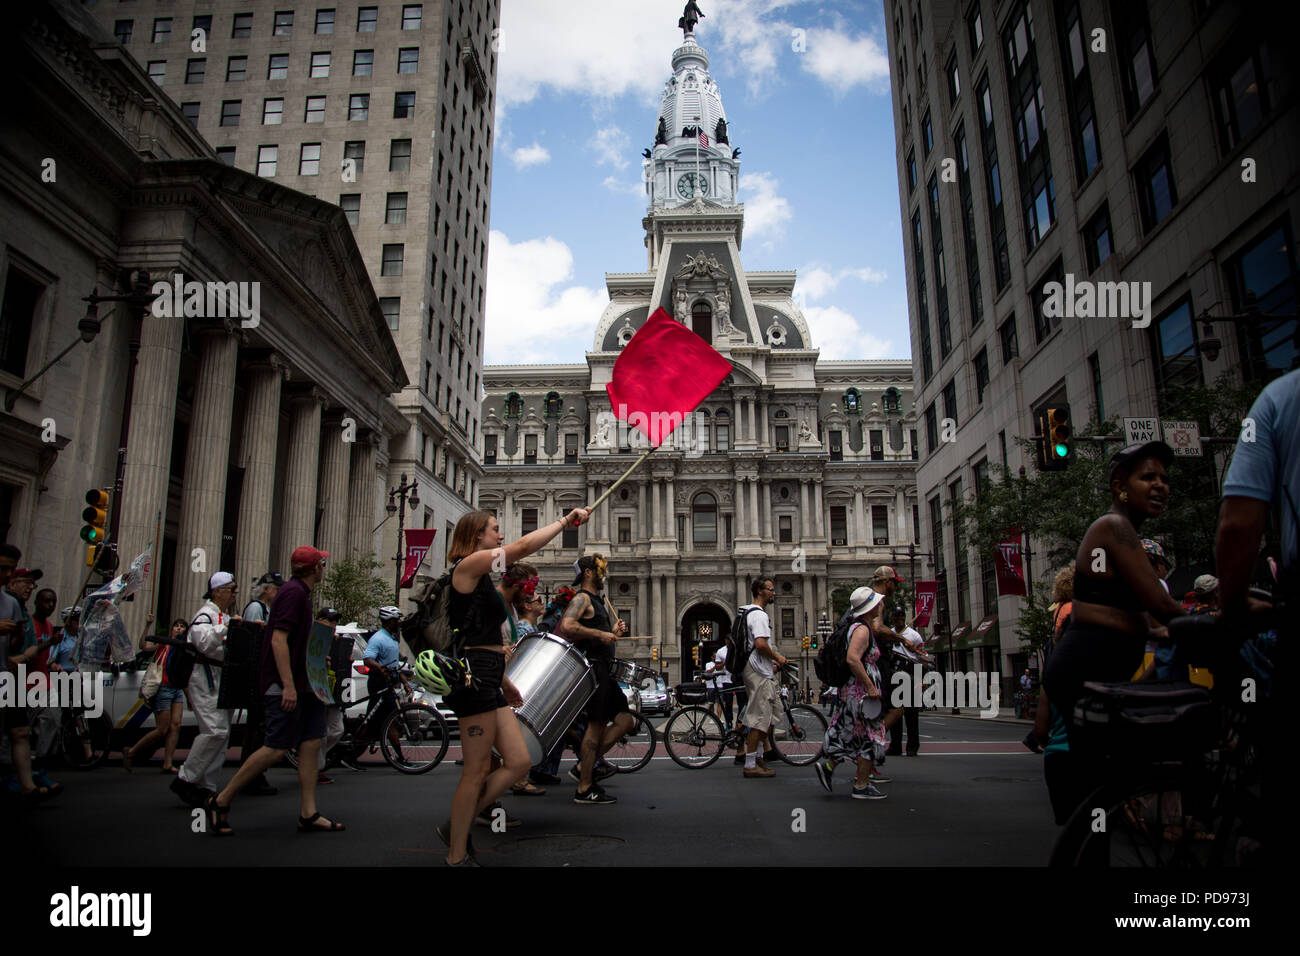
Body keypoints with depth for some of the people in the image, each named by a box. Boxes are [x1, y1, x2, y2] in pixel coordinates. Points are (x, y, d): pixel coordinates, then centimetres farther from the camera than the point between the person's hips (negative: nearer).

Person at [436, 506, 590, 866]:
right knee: (477, 771, -1)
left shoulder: (479, 577, 21)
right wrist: (566, 520, -6)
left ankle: (456, 827, 19)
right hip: (473, 677, -10)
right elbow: (524, 546, -16)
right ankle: (457, 856, 13)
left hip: (488, 680, 10)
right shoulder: (469, 564, -8)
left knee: (518, 762, 7)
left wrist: (504, 682, 23)